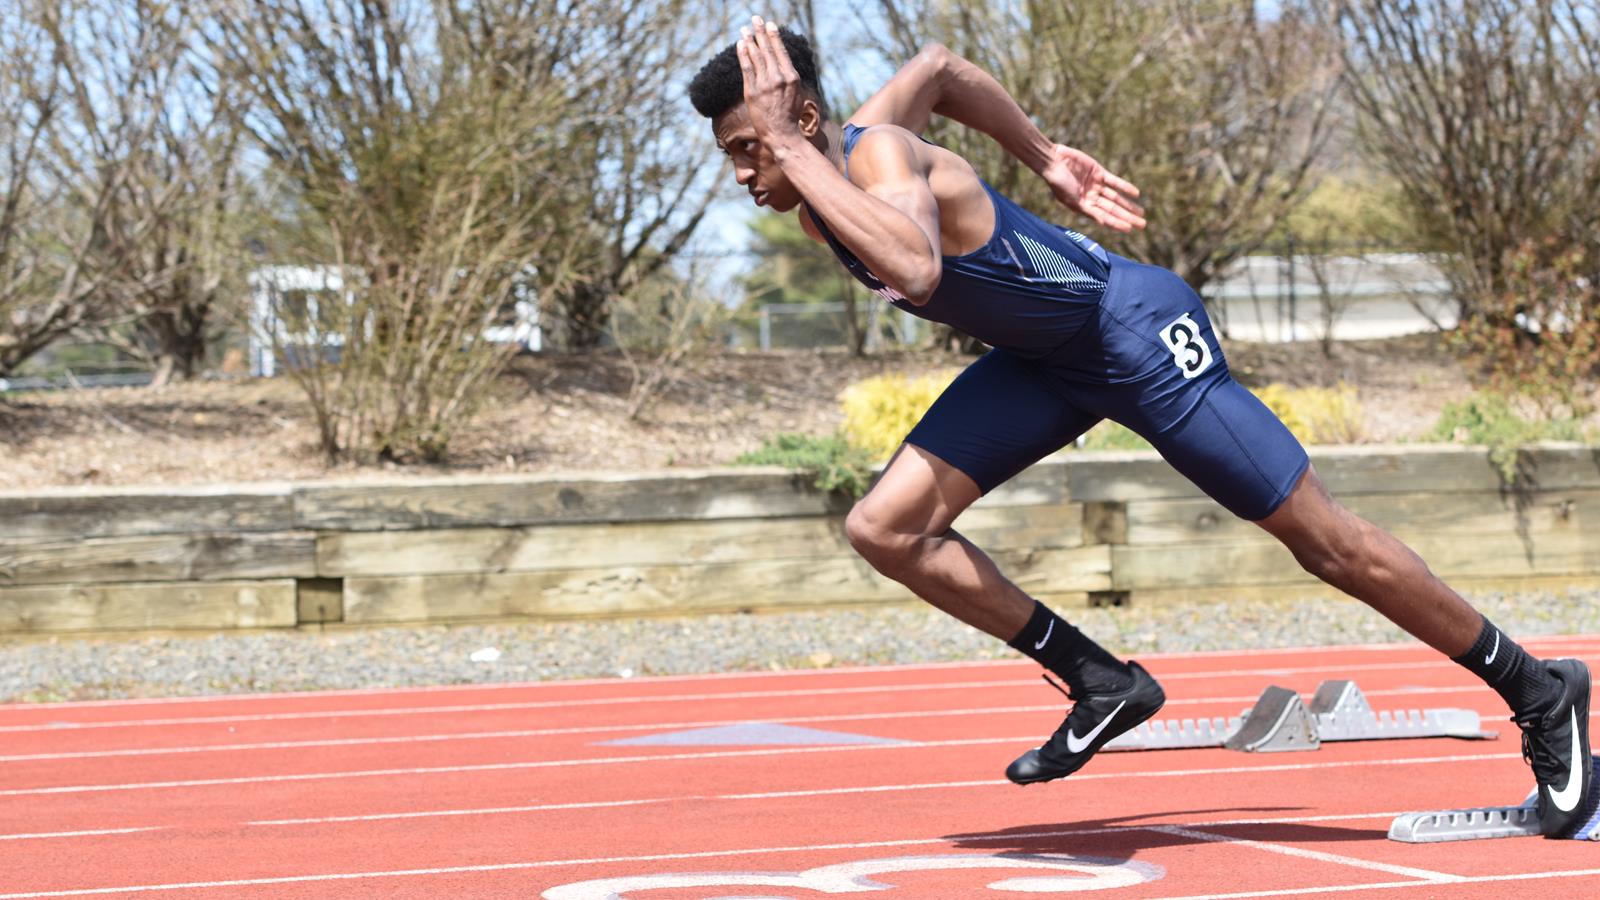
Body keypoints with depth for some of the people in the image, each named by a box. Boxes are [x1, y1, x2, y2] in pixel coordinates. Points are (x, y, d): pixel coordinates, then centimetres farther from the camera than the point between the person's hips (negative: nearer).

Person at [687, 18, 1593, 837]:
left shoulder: (875, 155, -29)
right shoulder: (824, 179, -3)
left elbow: (914, 268, -53)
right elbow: (939, 68, 16)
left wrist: (794, 149, -46)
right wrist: (1048, 160, 20)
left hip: (1136, 331, -9)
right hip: (1044, 361, 9)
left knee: (1326, 542, -1)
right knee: (886, 528, -6)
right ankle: (1103, 683, 5)